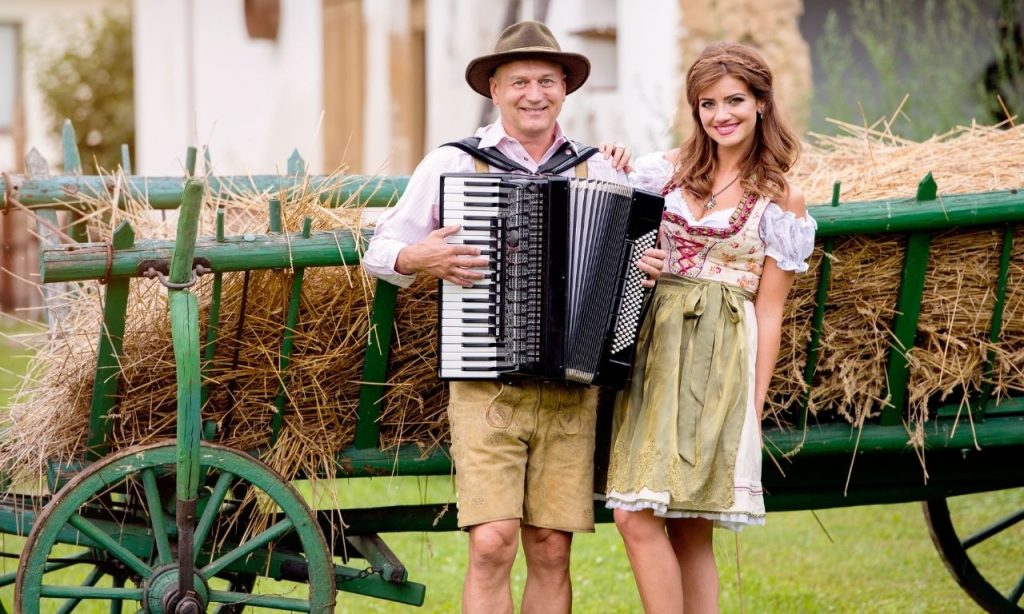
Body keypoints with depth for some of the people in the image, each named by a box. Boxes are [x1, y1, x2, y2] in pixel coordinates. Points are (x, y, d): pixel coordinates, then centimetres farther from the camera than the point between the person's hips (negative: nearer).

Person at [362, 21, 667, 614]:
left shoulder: (599, 169, 11)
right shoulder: (453, 163, 5)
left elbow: (626, 255, 18)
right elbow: (380, 252, 7)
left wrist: (650, 269, -4)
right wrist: (420, 258, -13)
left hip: (571, 390, 2)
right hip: (485, 384, -2)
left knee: (551, 552, 2)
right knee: (493, 543, -12)